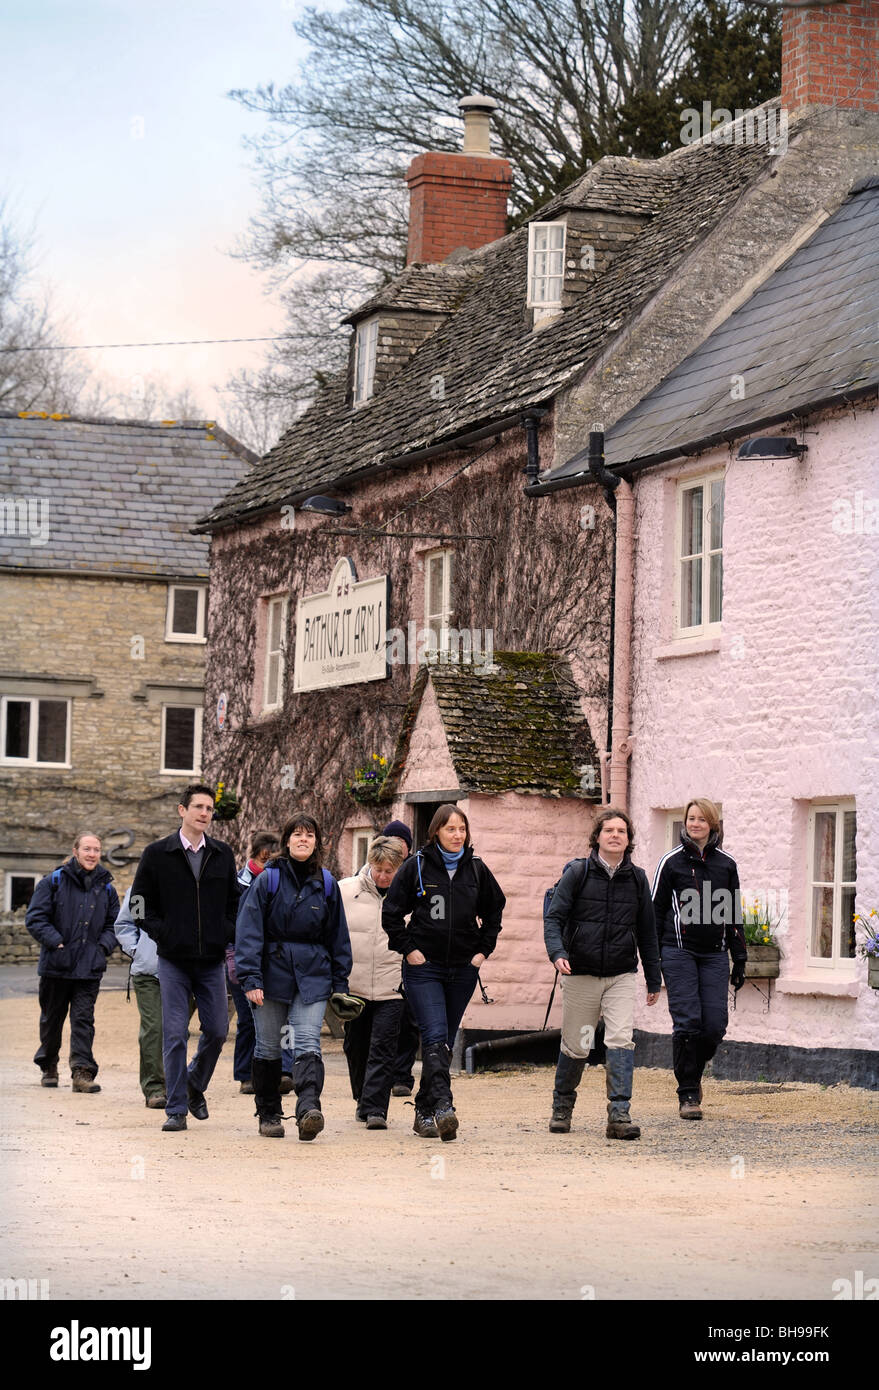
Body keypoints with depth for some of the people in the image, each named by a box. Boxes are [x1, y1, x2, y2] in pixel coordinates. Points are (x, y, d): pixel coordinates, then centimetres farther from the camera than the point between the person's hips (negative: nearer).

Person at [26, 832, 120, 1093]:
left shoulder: (106, 888, 8)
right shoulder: (53, 882, -3)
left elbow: (114, 923, 17)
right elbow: (35, 919, -6)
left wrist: (104, 946, 0)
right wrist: (57, 943, -14)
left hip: (90, 968, 1)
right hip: (56, 964, -1)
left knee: (84, 1019, -6)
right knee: (52, 1018, 13)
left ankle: (82, 1072, -10)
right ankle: (48, 1066, 30)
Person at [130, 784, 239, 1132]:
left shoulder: (222, 854, 8)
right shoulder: (157, 853, -1)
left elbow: (235, 901, 17)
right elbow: (140, 903, 2)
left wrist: (226, 933, 1)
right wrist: (163, 933, -8)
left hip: (212, 959, 3)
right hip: (173, 960, -3)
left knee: (217, 1031, 3)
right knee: (175, 1034, -4)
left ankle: (195, 1084, 30)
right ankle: (176, 1109, 2)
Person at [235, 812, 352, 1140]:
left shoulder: (326, 884, 7)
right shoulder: (268, 880, -2)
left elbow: (338, 936, 14)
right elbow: (248, 931, -6)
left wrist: (340, 983, 11)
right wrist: (250, 978, -14)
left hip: (313, 977, 1)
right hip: (273, 973, -1)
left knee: (307, 1044, -14)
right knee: (268, 1047, 8)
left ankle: (308, 1108, -28)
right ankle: (268, 1114, 20)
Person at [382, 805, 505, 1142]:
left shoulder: (477, 870, 6)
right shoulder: (416, 867, -3)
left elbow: (494, 910, 19)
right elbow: (391, 912, 2)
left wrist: (483, 950, 10)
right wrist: (408, 949, -5)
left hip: (463, 969, 4)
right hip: (424, 967, -4)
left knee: (445, 1040, 8)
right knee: (435, 1036, -17)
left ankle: (424, 1111, 17)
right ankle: (442, 1106, -27)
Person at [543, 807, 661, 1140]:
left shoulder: (637, 879, 8)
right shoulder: (578, 873, -1)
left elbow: (647, 932, 15)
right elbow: (554, 917, -4)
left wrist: (654, 979, 16)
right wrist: (557, 952, -23)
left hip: (622, 975, 1)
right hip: (581, 975, -1)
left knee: (622, 1041, -15)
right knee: (575, 1046, 6)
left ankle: (619, 1114, -16)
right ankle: (562, 1106, 29)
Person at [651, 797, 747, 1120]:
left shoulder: (726, 865, 10)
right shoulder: (671, 862, 2)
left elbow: (734, 915, 16)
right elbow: (656, 910, 5)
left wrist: (739, 959, 13)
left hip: (714, 954, 3)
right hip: (679, 952, -3)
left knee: (715, 1025, -4)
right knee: (687, 1022, -10)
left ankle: (694, 1071, 24)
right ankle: (688, 1094, -1)